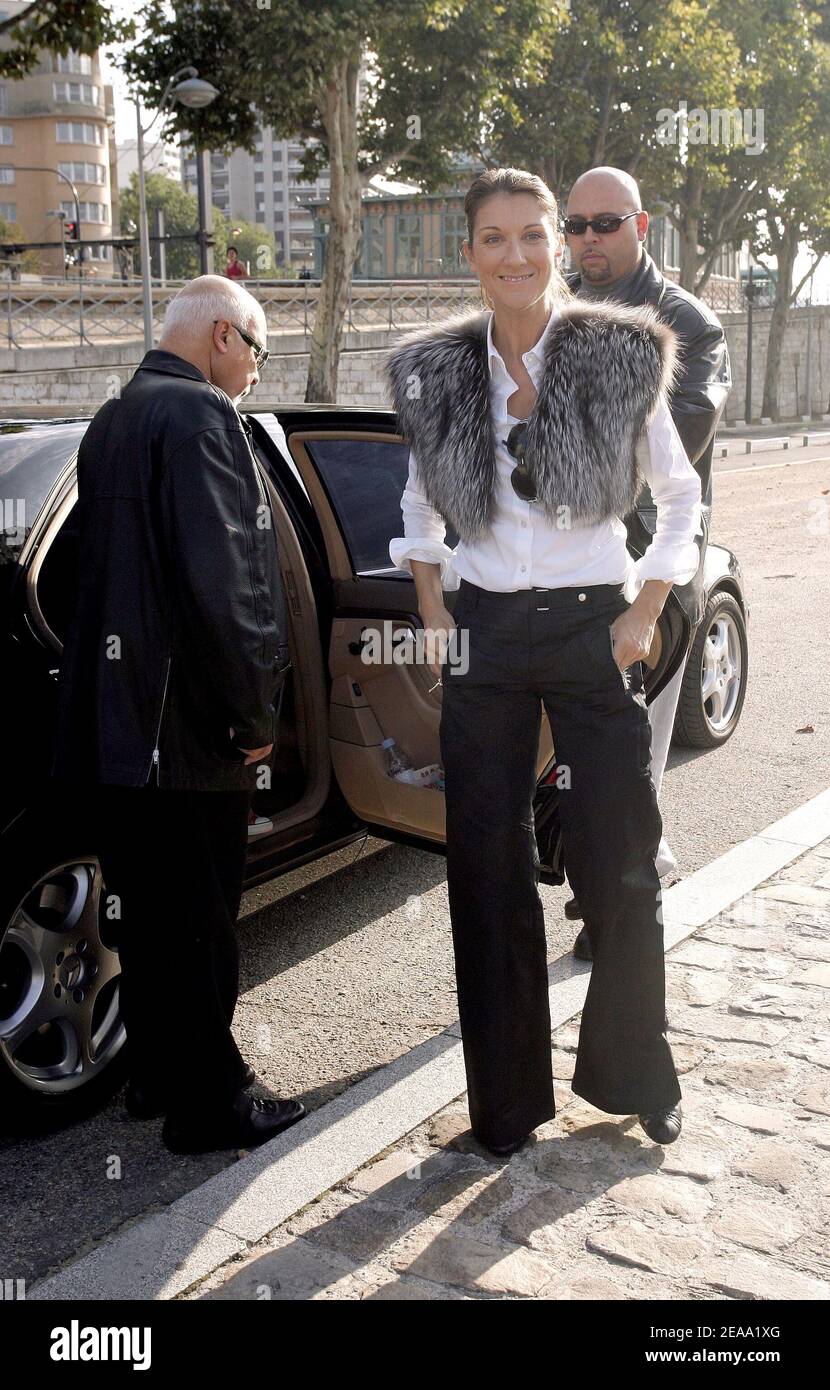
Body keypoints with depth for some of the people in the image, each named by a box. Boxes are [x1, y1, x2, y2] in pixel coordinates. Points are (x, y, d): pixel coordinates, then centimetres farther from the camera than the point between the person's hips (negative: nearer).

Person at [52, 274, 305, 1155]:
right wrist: (253, 711, -14)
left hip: (113, 721, 9)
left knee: (148, 913, 18)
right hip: (187, 725, -9)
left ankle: (157, 1079, 32)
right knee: (198, 923, 3)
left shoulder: (113, 422, 16)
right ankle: (208, 1107, 16)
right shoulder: (199, 417, -14)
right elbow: (222, 580, -23)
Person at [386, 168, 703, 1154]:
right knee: (488, 867, 6)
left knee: (617, 860, 3)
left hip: (593, 630, -2)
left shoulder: (621, 358, -4)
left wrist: (644, 614, -3)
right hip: (485, 638, 2)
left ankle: (632, 1075, 27)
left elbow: (679, 497, 5)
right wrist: (432, 607, 5)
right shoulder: (437, 372, 2)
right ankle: (506, 1095, 24)